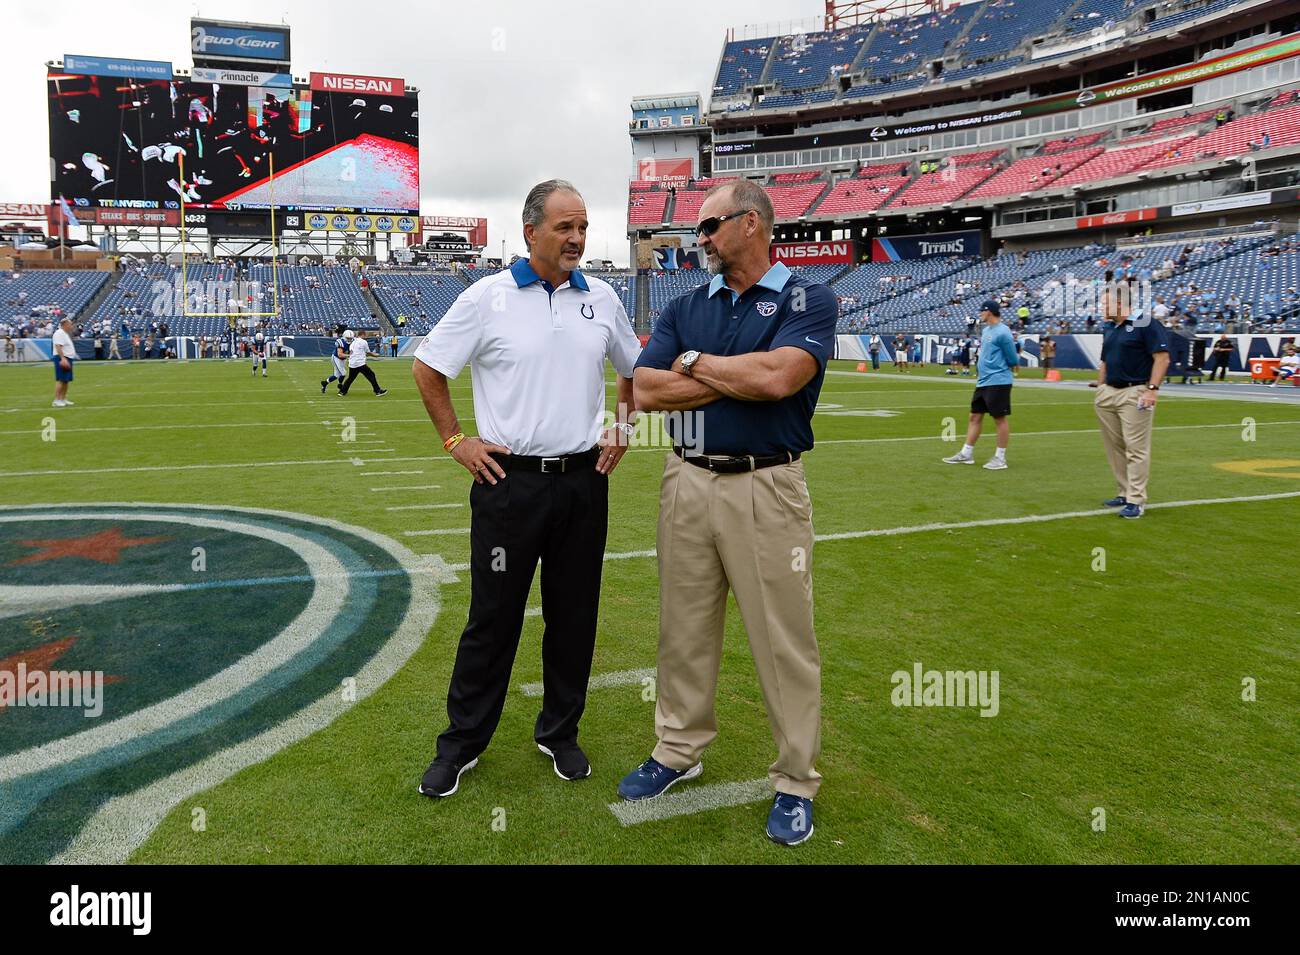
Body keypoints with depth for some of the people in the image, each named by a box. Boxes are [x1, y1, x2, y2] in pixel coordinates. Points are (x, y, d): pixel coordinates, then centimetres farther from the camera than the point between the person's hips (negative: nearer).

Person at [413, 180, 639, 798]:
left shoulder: (602, 299, 6)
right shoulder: (488, 298, -5)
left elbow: (633, 367, 22)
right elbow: (427, 367, 3)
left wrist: (622, 428, 13)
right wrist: (455, 440, -1)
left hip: (584, 480, 4)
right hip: (509, 480, -3)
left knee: (574, 614, 11)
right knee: (493, 616, 4)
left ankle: (560, 735, 28)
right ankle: (462, 742, 21)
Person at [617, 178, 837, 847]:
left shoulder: (807, 300, -2)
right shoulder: (685, 307, 11)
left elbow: (777, 377, -21)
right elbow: (645, 390, -2)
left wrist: (694, 362, -6)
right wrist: (741, 377, -8)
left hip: (766, 488, -4)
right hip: (686, 483, 5)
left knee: (784, 639, 3)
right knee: (683, 628, 14)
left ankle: (796, 781, 18)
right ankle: (679, 750, 31)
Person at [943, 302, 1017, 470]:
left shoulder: (1002, 332, -14)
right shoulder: (986, 330, 13)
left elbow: (1013, 360, -11)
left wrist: (999, 369, 2)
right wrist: (980, 371, 10)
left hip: (997, 382, -9)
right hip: (983, 382, 9)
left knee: (1000, 418, -1)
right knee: (975, 416, 11)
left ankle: (1000, 458, 6)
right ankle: (966, 454, 17)